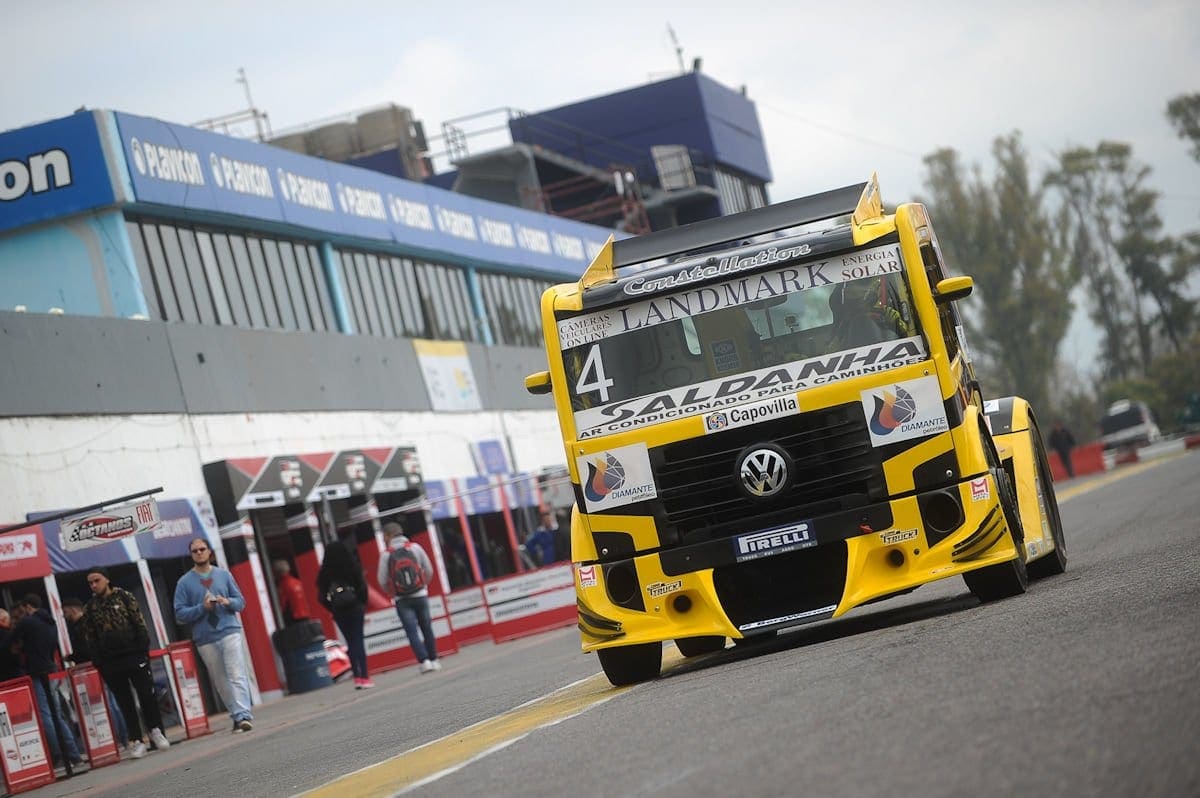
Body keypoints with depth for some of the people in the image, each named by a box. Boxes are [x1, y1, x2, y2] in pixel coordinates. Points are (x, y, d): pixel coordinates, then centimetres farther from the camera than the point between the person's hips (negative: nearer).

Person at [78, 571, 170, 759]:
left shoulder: (124, 597, 1)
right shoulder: (90, 608, 6)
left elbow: (139, 622, -1)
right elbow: (90, 638, 7)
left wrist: (144, 649, -7)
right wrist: (98, 663, 0)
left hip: (134, 656, -2)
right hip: (110, 664, 2)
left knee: (147, 694, -1)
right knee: (125, 702, 3)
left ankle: (156, 732, 14)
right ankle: (136, 740, 7)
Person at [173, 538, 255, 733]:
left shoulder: (224, 575, 11)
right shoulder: (185, 582, 6)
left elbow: (241, 602, 13)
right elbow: (180, 614, 1)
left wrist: (228, 602, -9)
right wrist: (202, 608, -13)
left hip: (230, 631, -1)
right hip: (205, 639, 1)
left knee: (237, 675, -12)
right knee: (220, 683, 4)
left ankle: (244, 715, -19)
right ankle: (236, 717, 11)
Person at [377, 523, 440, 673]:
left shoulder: (386, 555, -7)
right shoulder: (415, 548, -1)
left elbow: (382, 580, -5)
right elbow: (429, 571, 2)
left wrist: (391, 593, 13)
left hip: (402, 600, -2)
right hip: (420, 595, 2)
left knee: (412, 631, -2)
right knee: (426, 628, 12)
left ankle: (424, 661, -12)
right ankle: (434, 660, 15)